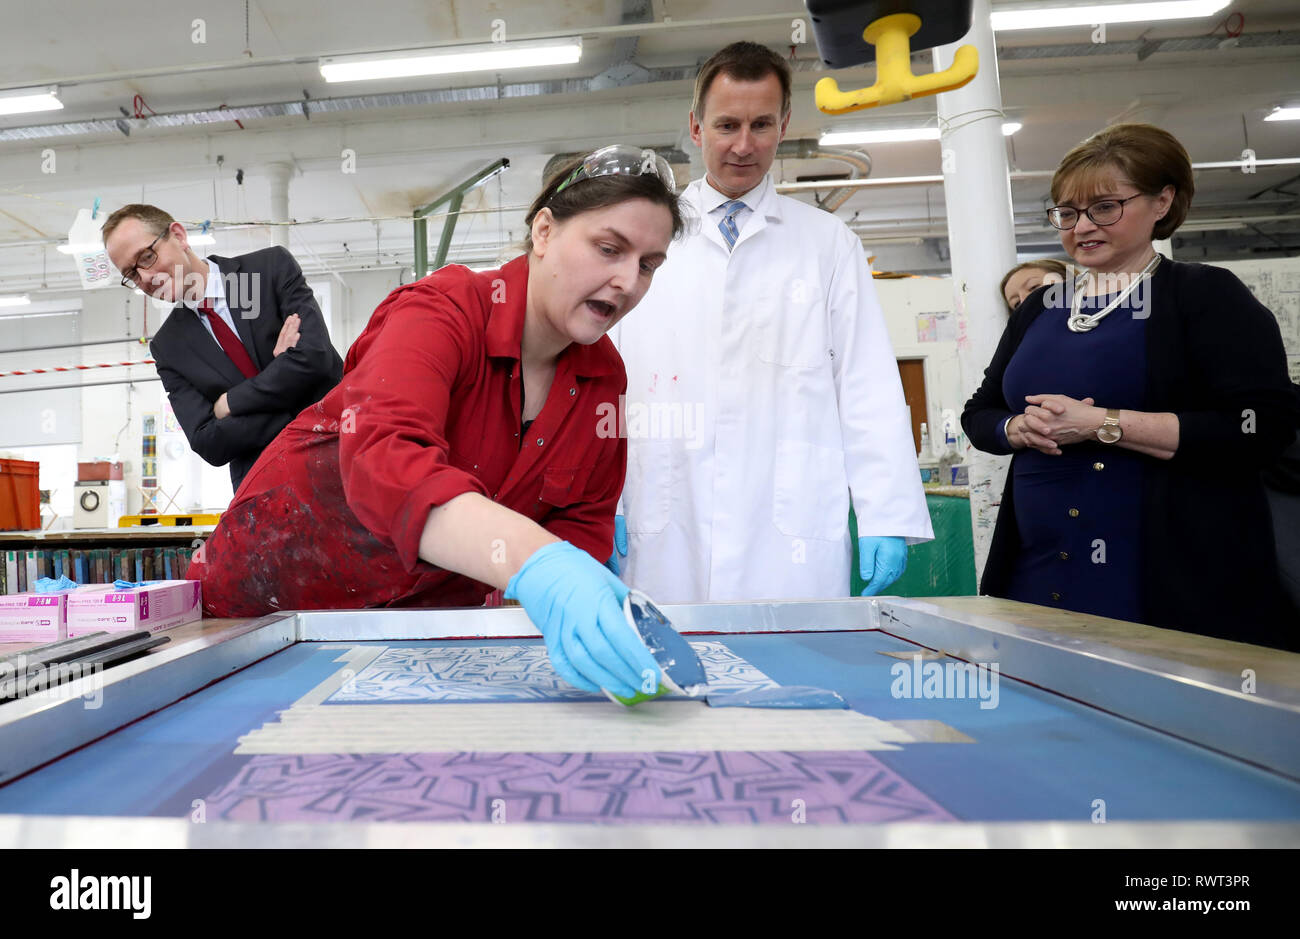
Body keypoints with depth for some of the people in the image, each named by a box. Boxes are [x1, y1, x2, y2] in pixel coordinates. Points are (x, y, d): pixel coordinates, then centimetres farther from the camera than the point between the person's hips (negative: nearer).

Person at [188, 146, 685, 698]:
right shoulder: (444, 310, -24)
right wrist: (533, 561, -58)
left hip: (437, 607, 4)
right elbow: (382, 456, -42)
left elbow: (584, 522, -1)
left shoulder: (605, 377, -5)